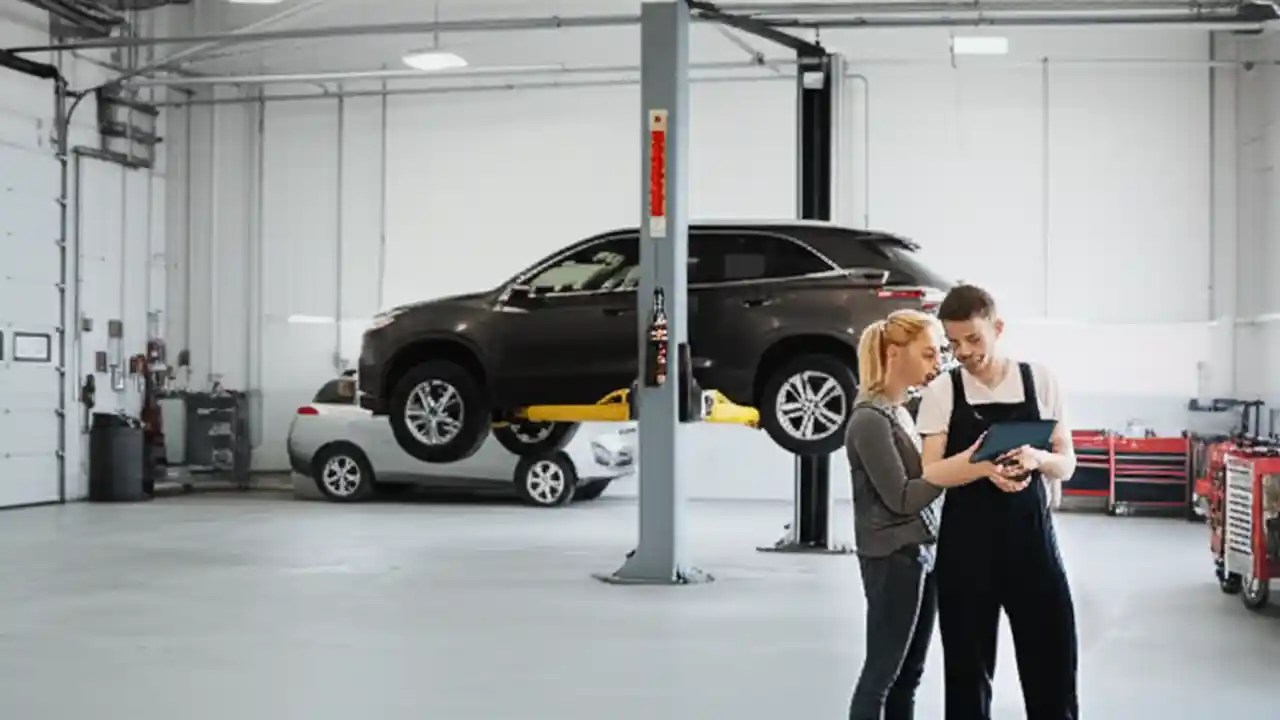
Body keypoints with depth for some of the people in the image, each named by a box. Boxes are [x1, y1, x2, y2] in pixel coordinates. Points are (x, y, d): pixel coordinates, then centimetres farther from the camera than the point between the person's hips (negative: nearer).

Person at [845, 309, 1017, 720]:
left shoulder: (901, 412, 12)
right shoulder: (870, 419, -15)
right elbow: (901, 498, -18)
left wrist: (973, 463, -1)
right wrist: (964, 468, -23)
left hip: (921, 553, 9)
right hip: (892, 559, -9)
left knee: (909, 674, 12)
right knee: (882, 674, -2)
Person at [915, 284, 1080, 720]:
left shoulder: (1040, 379, 3)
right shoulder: (942, 391, 0)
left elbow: (1066, 464, 5)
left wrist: (1036, 458, -18)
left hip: (1031, 536, 1)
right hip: (966, 544, 0)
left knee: (1052, 667, 2)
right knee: (967, 669, 7)